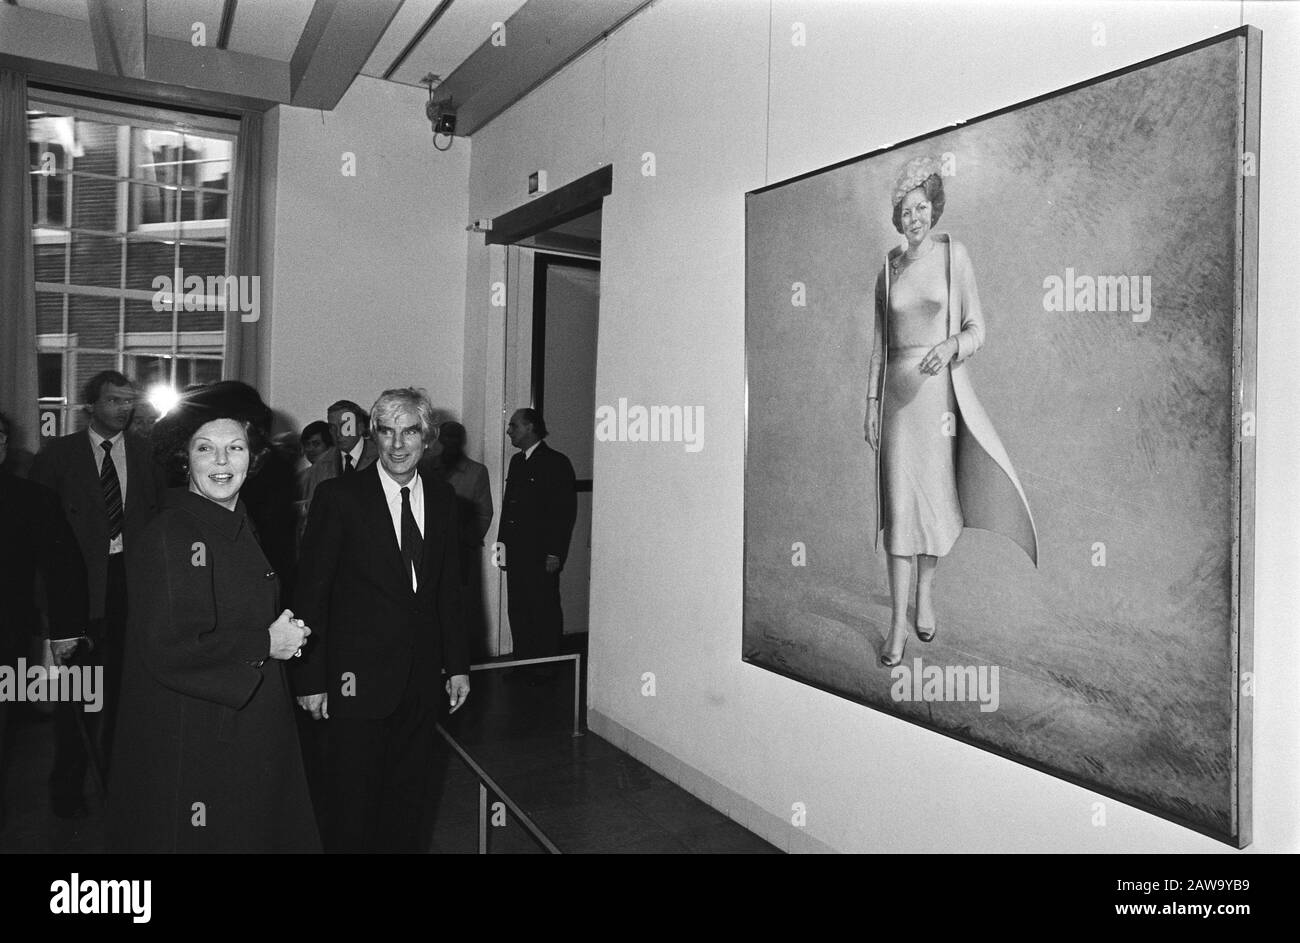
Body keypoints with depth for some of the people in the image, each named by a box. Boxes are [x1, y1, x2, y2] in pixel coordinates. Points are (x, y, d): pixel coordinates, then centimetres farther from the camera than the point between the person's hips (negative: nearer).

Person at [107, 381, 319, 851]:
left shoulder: (240, 527, 8)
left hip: (251, 728, 8)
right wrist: (265, 644, -17)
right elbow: (166, 650, -24)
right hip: (188, 739, -8)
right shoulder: (167, 535, -18)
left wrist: (284, 633, 1)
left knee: (256, 833, 19)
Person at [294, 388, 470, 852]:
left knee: (410, 799, 15)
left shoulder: (441, 497, 6)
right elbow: (311, 592, -7)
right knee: (352, 802, 6)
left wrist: (458, 664, 8)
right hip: (358, 680, -4)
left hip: (423, 680, 4)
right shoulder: (338, 496, -8)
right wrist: (311, 679, -9)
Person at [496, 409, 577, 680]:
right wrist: (502, 544, 11)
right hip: (515, 553, 7)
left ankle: (547, 669, 12)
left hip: (541, 555, -7)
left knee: (545, 611, 2)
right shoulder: (516, 461, 15)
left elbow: (566, 512, -11)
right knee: (517, 610, 11)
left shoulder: (556, 463, -8)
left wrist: (555, 554, -14)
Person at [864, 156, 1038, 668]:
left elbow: (977, 330, 1)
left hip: (942, 387, -1)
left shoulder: (955, 254, 1)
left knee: (935, 497, 5)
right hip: (898, 391, 1)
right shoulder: (890, 265, 9)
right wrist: (872, 403, 8)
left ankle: (925, 591, 31)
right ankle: (898, 625, 1)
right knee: (898, 504, -4)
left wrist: (950, 347, -21)